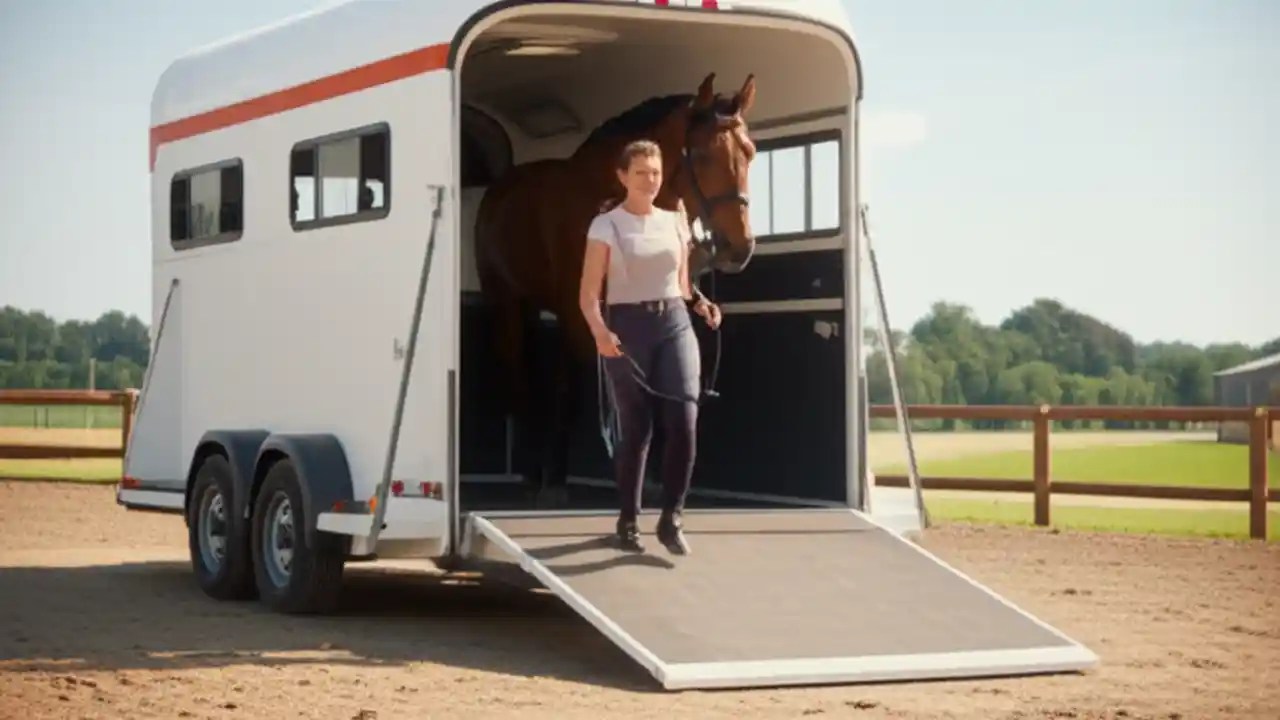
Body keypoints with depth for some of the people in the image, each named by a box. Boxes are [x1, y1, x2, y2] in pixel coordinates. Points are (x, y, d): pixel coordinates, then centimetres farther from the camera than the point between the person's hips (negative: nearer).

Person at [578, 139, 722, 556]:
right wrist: (599, 331, -25)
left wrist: (700, 303, -2)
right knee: (636, 429, 2)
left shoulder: (676, 223, 10)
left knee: (683, 420, -13)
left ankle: (671, 518, -1)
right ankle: (628, 521, 18)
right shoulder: (606, 226, -3)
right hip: (627, 327, -3)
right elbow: (589, 293, -7)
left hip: (675, 324, 3)